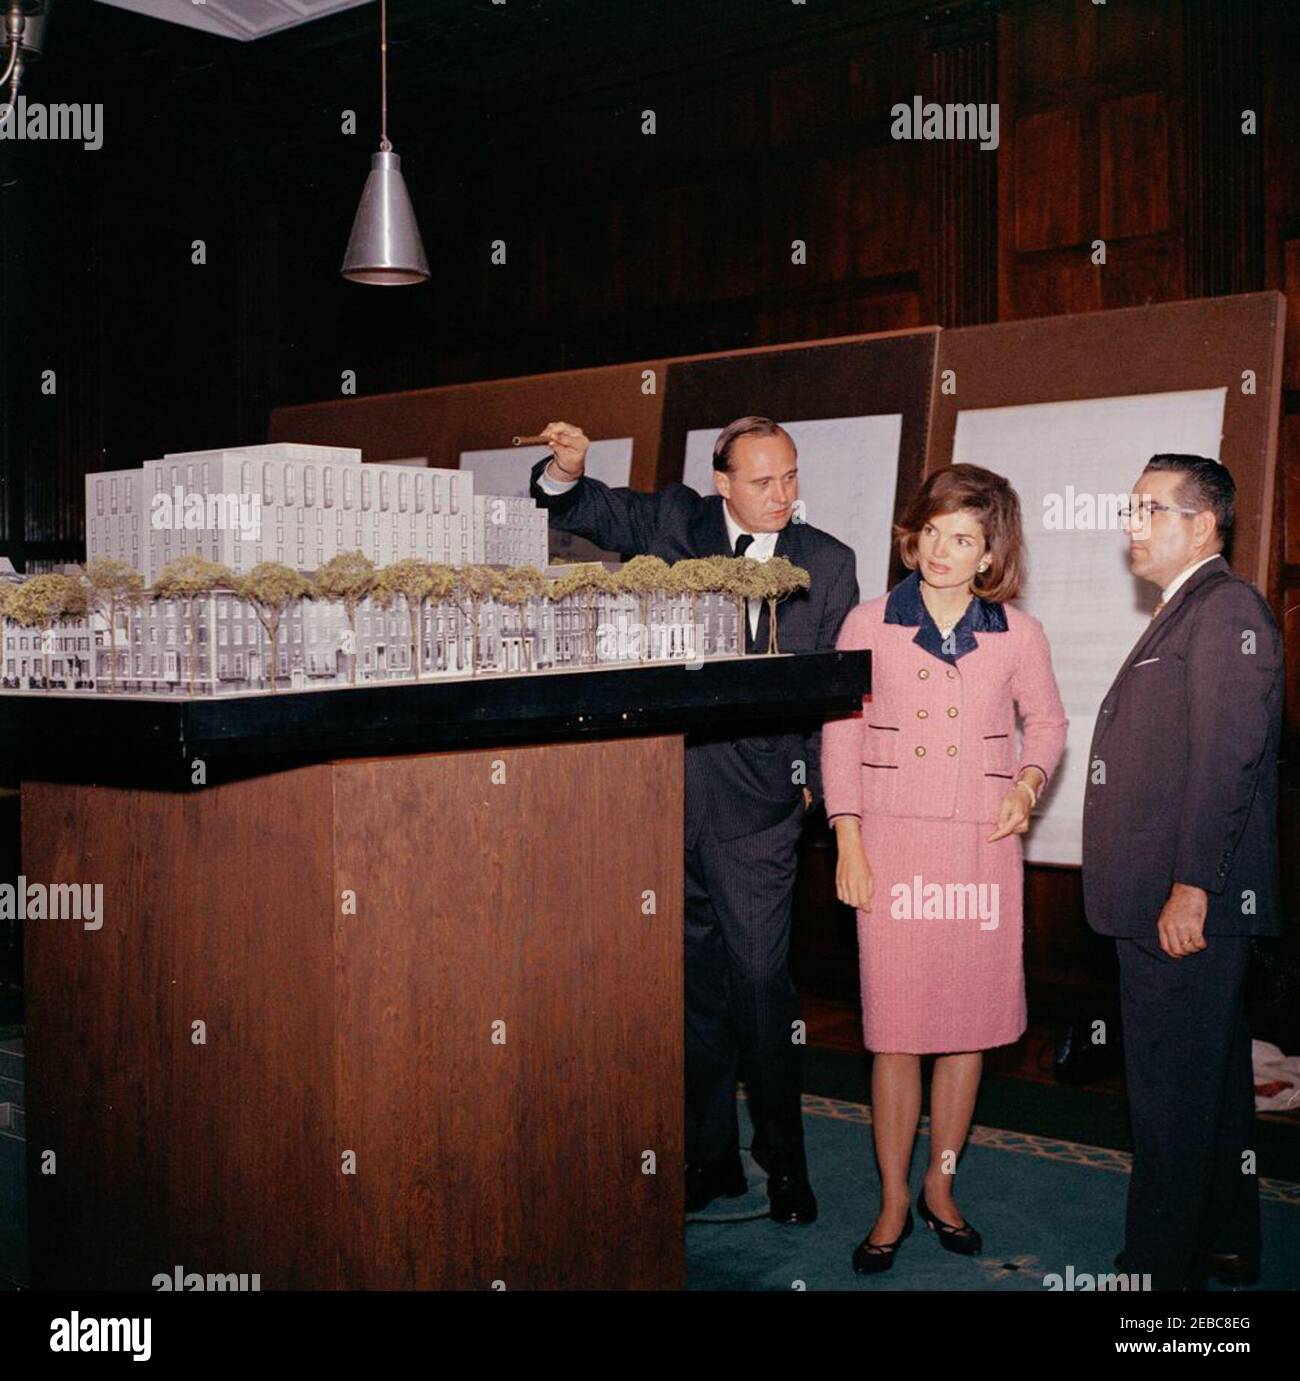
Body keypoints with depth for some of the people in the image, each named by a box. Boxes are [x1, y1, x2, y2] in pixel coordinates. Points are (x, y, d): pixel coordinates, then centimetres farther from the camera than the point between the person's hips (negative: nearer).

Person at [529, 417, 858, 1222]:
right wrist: (567, 469, -9)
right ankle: (710, 1157, 24)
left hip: (758, 799, -2)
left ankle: (784, 1164, 13)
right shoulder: (675, 520, 7)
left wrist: (812, 780, 2)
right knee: (696, 980, 11)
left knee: (760, 979, -4)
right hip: (667, 786, 2)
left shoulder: (827, 563, 5)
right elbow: (577, 509, 14)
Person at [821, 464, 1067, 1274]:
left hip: (983, 848, 1)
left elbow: (1048, 722, 17)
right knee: (896, 1032, 0)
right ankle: (894, 1201, 15)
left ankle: (941, 1186, 25)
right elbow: (841, 735, 3)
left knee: (970, 1024, 7)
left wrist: (1030, 782, -3)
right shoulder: (870, 624, 1)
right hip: (893, 843, -1)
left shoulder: (1018, 634, 3)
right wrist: (849, 843, -2)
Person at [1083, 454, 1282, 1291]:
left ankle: (1162, 1268, 6)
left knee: (1171, 1097, -3)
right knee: (1214, 1083, 19)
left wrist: (1191, 887, -23)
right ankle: (1225, 1247, 31)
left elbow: (1228, 756, -21)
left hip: (1186, 905, -10)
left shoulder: (1229, 609, -12)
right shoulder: (1182, 613, 19)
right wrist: (1180, 888, 18)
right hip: (1163, 903, 10)